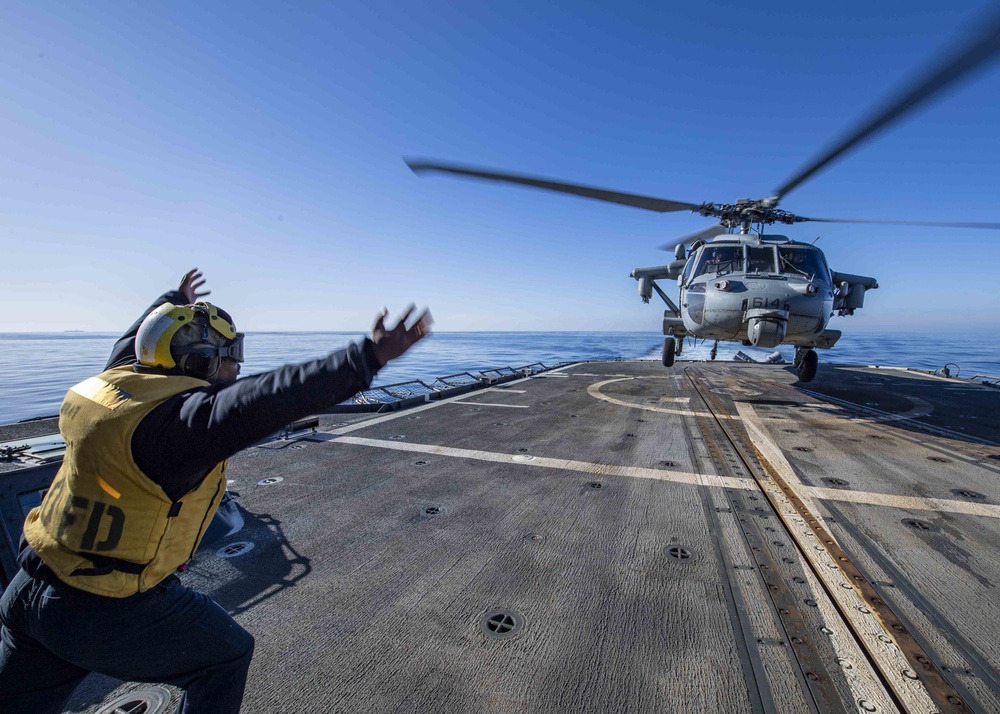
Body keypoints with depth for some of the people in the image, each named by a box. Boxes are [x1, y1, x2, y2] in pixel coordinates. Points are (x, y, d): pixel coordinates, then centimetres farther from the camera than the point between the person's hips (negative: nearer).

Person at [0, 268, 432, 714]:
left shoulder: (120, 377, -2)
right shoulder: (179, 417, -30)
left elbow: (134, 339, 22)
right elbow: (275, 397, -47)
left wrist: (174, 301, 39)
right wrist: (368, 358, -51)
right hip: (111, 613, -8)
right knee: (226, 656, 13)